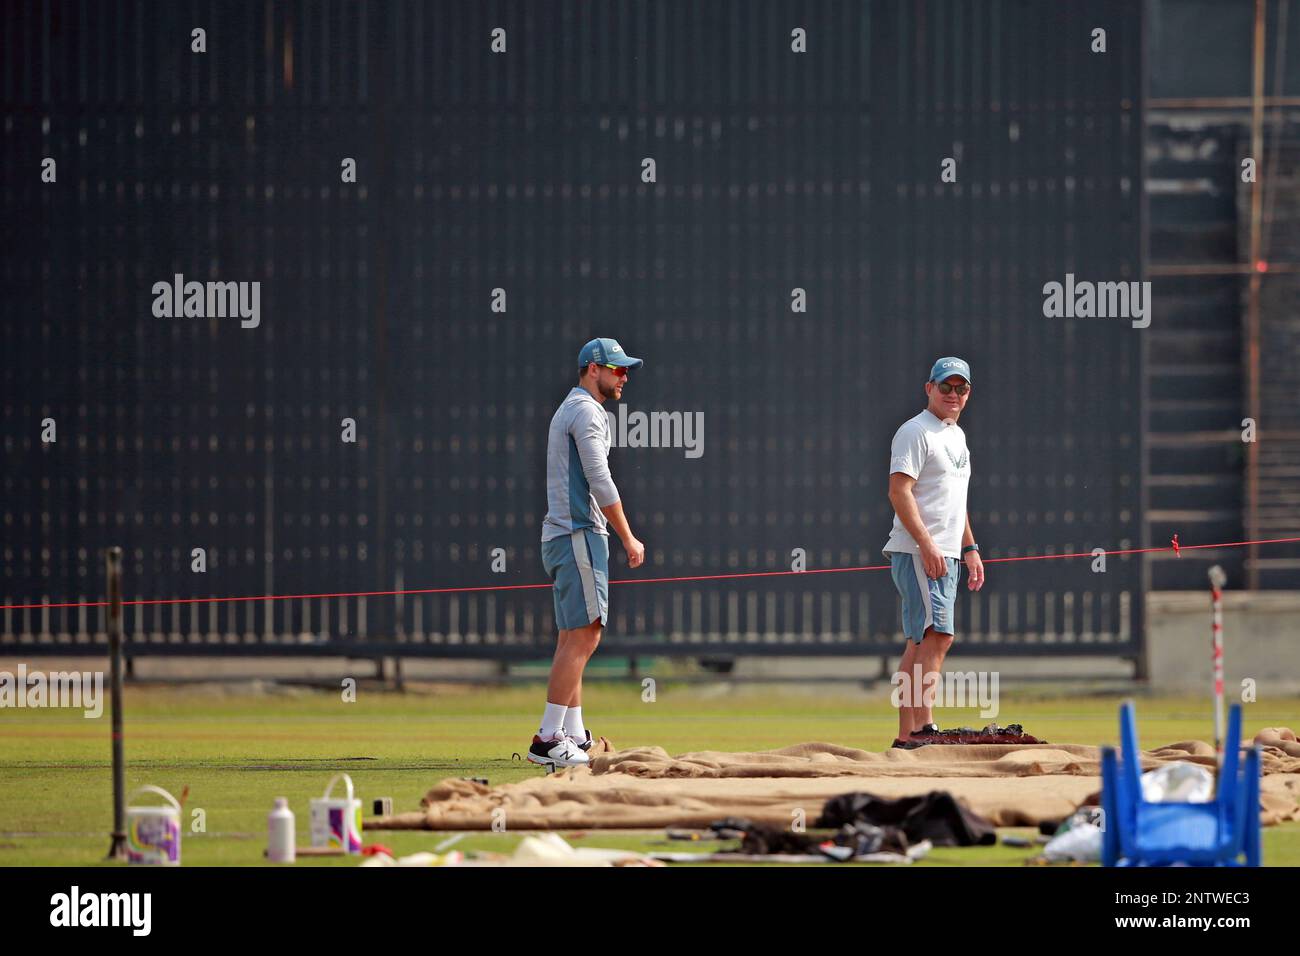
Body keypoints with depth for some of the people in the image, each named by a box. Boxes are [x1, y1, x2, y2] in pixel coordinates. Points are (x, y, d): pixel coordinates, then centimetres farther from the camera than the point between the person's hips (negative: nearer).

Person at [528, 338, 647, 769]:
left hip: (559, 537, 11)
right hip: (579, 535, -11)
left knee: (573, 639, 10)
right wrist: (629, 539, -11)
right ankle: (548, 738, -18)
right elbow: (600, 482, -16)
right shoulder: (587, 411, -9)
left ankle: (573, 737, 11)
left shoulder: (567, 410, 23)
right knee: (582, 636, -14)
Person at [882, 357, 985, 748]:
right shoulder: (915, 432, -9)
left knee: (921, 643, 8)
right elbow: (899, 490, -18)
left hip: (946, 556, 9)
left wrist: (969, 547, 22)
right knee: (937, 635, -19)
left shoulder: (957, 436, 21)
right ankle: (921, 727, -25)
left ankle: (907, 732, 9)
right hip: (918, 554, -9)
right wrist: (926, 544, -25)